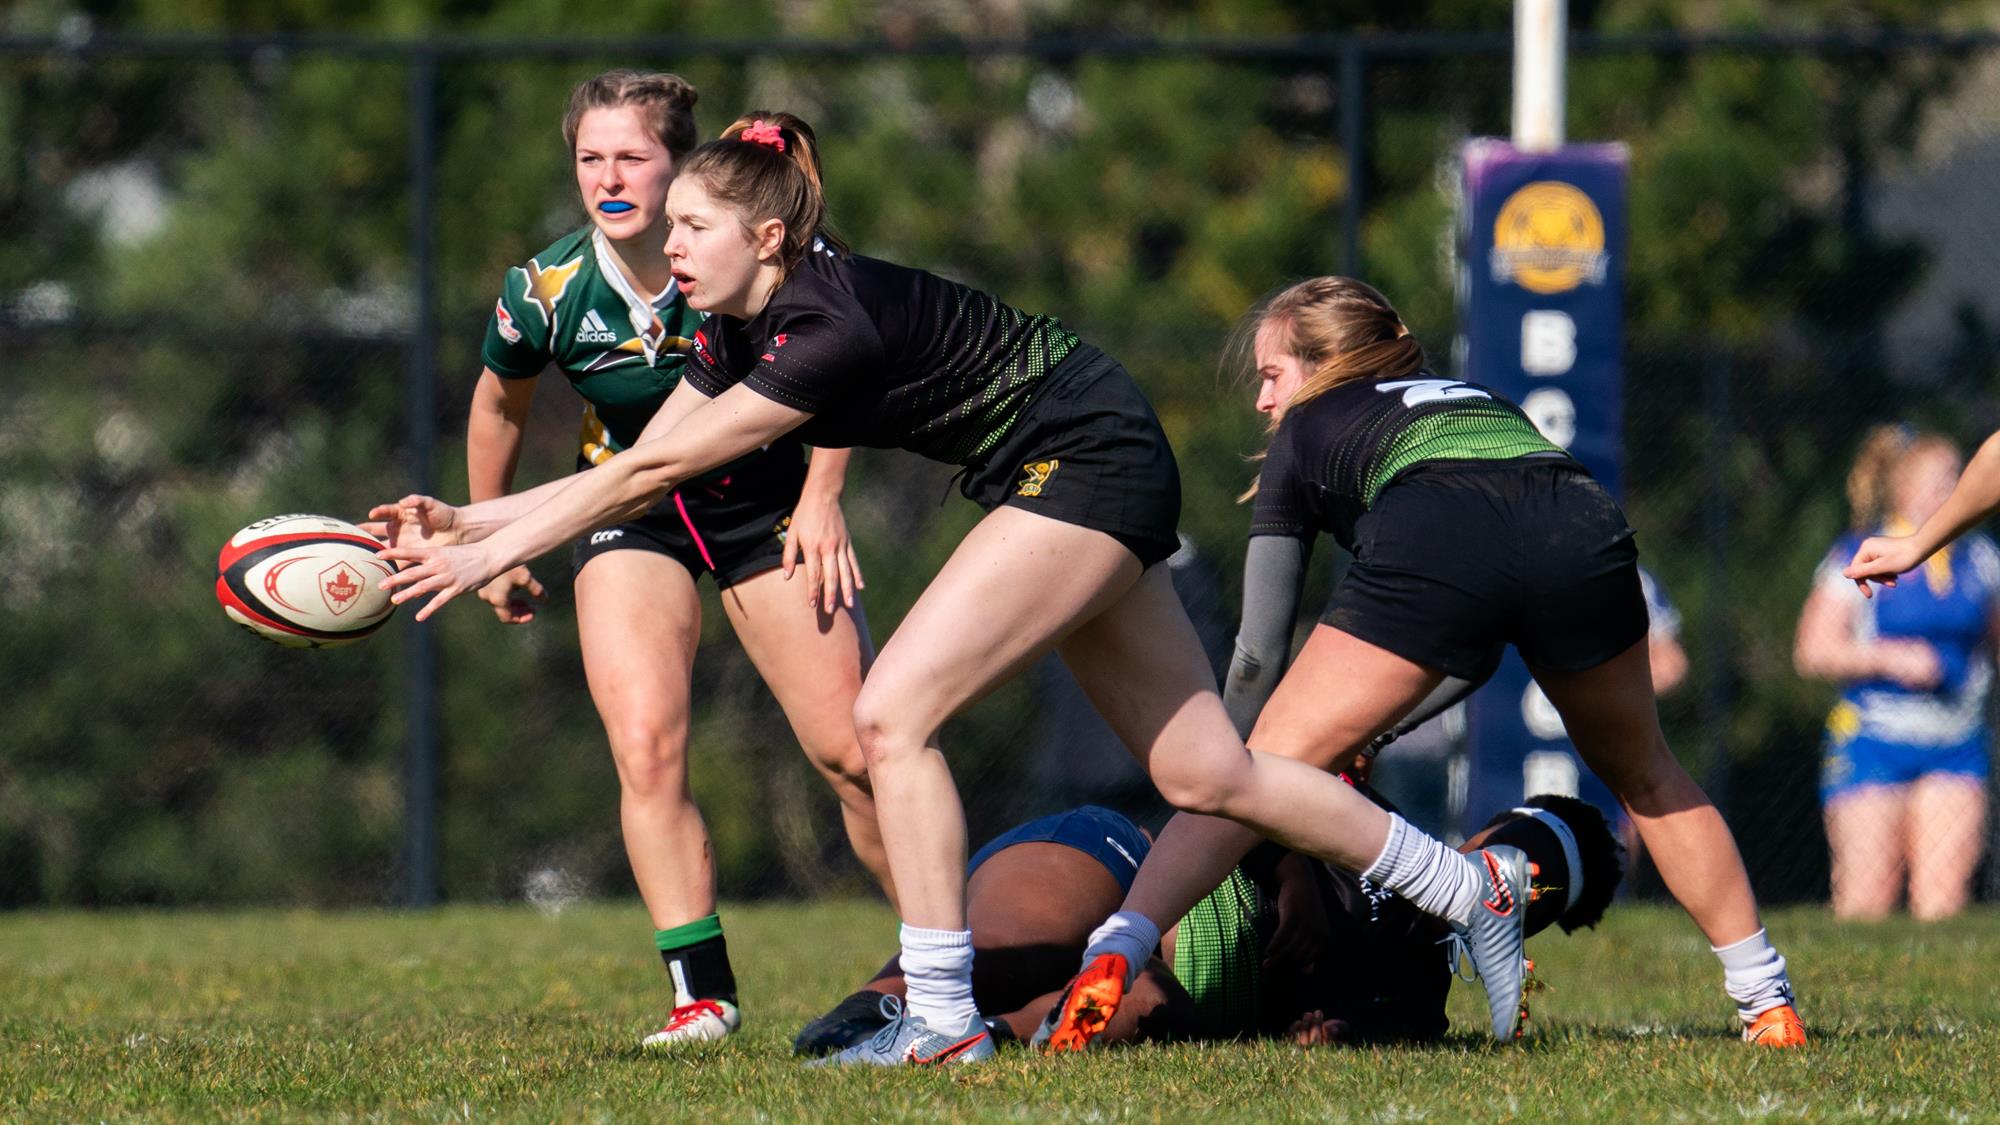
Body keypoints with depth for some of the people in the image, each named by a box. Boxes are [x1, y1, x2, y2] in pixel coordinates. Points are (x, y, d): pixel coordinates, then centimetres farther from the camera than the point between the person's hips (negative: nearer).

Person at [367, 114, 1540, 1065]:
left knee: (894, 713, -16)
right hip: (1071, 475, 10)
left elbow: (655, 468, -26)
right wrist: (469, 520, -3)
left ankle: (944, 1020, -11)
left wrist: (497, 553, -22)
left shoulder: (837, 324, -27)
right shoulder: (740, 329, 0)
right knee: (1204, 772, 11)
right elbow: (639, 474, 5)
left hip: (1093, 461, -10)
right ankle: (1476, 888, 23)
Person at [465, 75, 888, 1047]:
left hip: (767, 504, -1)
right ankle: (702, 994, -13)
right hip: (634, 519, 1)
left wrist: (821, 494, -11)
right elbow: (500, 405, 3)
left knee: (852, 751, -4)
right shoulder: (548, 290, -19)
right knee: (645, 745, -19)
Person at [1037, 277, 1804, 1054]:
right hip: (1585, 529, 4)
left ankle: (1114, 954, -15)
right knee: (1643, 776, 27)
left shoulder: (1307, 430, 31)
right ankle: (1766, 1000, 27)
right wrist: (1371, 733, 42)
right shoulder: (1481, 401, 43)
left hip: (1433, 543, -4)